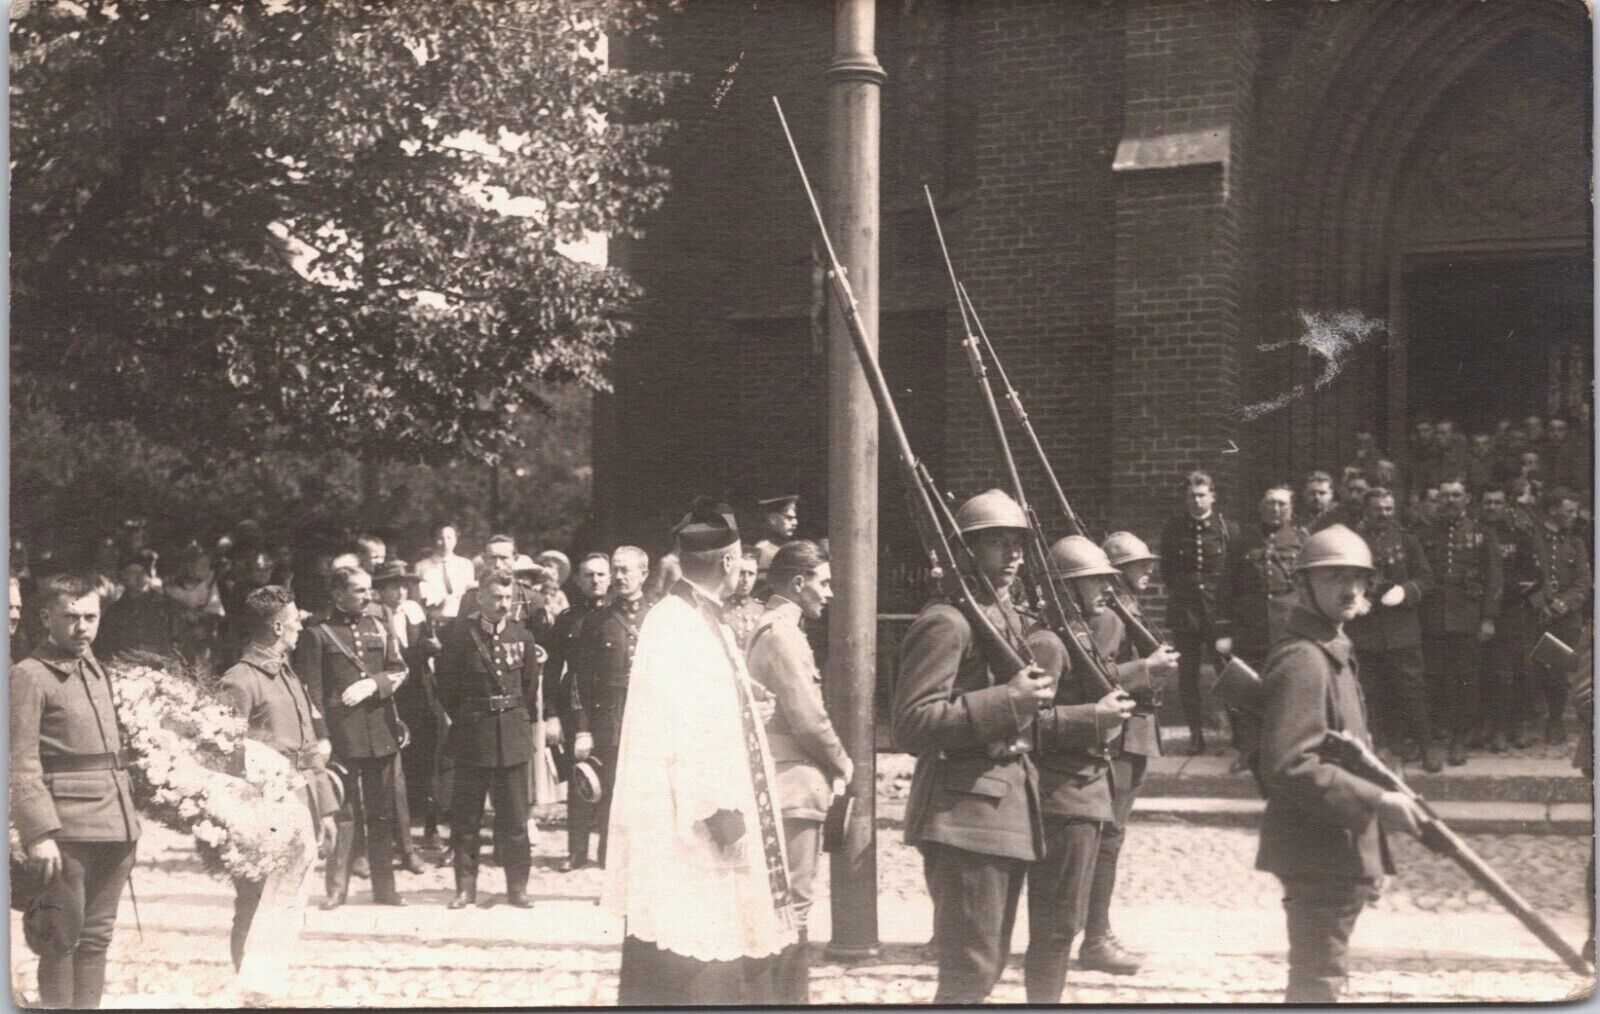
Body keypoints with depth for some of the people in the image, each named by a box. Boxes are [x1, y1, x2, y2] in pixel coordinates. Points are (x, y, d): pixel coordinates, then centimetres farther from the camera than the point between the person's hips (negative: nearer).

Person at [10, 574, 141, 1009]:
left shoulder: (96, 670, 17)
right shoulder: (29, 677, -7)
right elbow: (22, 764, -12)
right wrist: (39, 833, -19)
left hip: (116, 827, 7)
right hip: (68, 833, -7)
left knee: (97, 938, 10)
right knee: (63, 940, -4)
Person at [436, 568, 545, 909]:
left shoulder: (522, 636, 5)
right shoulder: (460, 635, -3)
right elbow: (447, 688, 2)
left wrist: (522, 722, 9)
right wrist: (463, 719, 4)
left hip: (514, 738, 2)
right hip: (473, 738, -2)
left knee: (514, 816, 3)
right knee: (466, 816, 2)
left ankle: (517, 887, 10)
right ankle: (465, 886, 11)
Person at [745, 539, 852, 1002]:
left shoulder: (770, 629, 16)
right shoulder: (782, 633, -16)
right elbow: (808, 718, -19)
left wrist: (832, 764, 11)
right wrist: (842, 765, -3)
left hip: (789, 787, 11)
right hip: (796, 786, -11)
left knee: (790, 903, 15)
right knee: (793, 904, -8)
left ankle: (790, 995, 21)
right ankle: (787, 996, -5)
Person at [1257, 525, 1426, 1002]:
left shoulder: (1333, 653, 14)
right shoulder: (1302, 660, -19)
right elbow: (1289, 768, -28)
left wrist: (1383, 791, 12)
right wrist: (1375, 802, -26)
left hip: (1336, 851, 10)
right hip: (1320, 853, -10)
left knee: (1315, 974, 19)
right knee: (1319, 979, -5)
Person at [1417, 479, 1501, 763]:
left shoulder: (1482, 533, 6)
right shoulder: (1426, 534, 11)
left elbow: (1493, 578, 3)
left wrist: (1489, 618, -4)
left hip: (1468, 619, -1)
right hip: (1434, 620, 1)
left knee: (1467, 680, -2)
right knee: (1436, 680, 0)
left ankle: (1460, 741, 4)